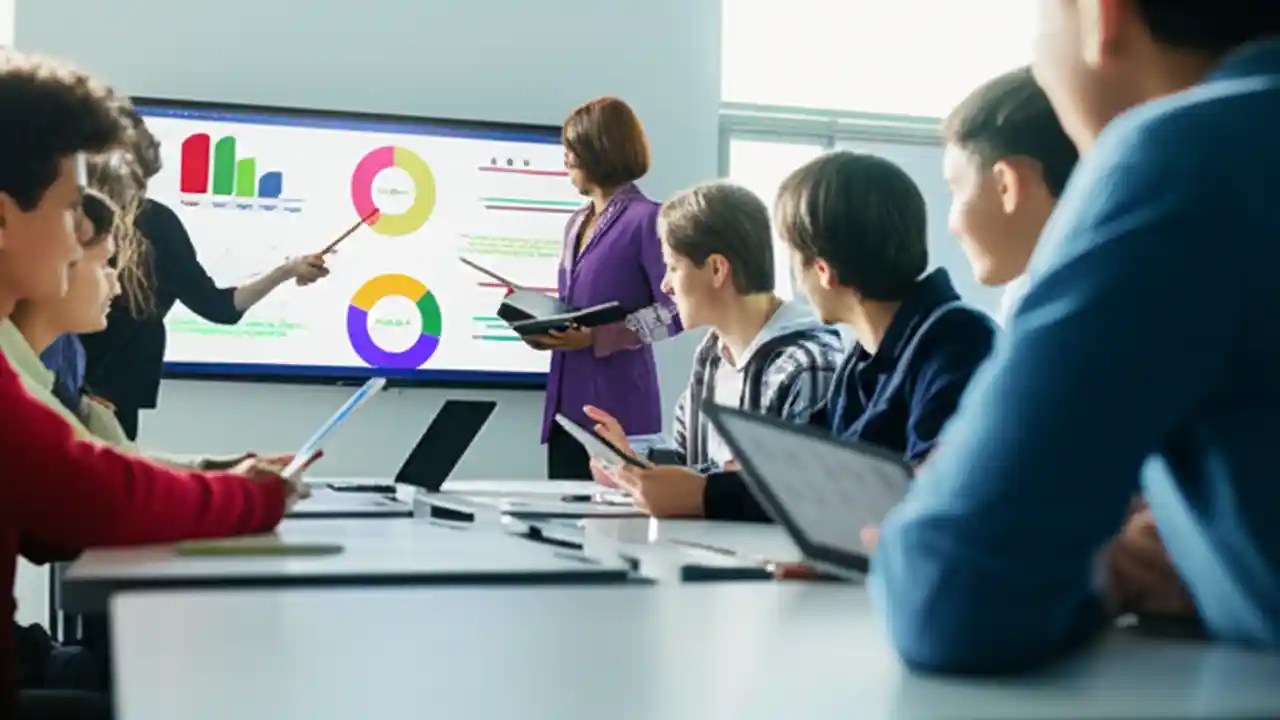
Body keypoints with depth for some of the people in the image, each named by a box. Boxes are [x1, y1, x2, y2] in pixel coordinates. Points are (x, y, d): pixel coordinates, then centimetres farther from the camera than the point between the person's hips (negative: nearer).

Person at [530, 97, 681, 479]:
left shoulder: (646, 219, -8)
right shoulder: (578, 223, 17)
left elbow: (673, 314, -13)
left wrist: (596, 337, -18)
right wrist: (546, 330, 3)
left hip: (617, 403, -8)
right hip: (569, 399, 8)